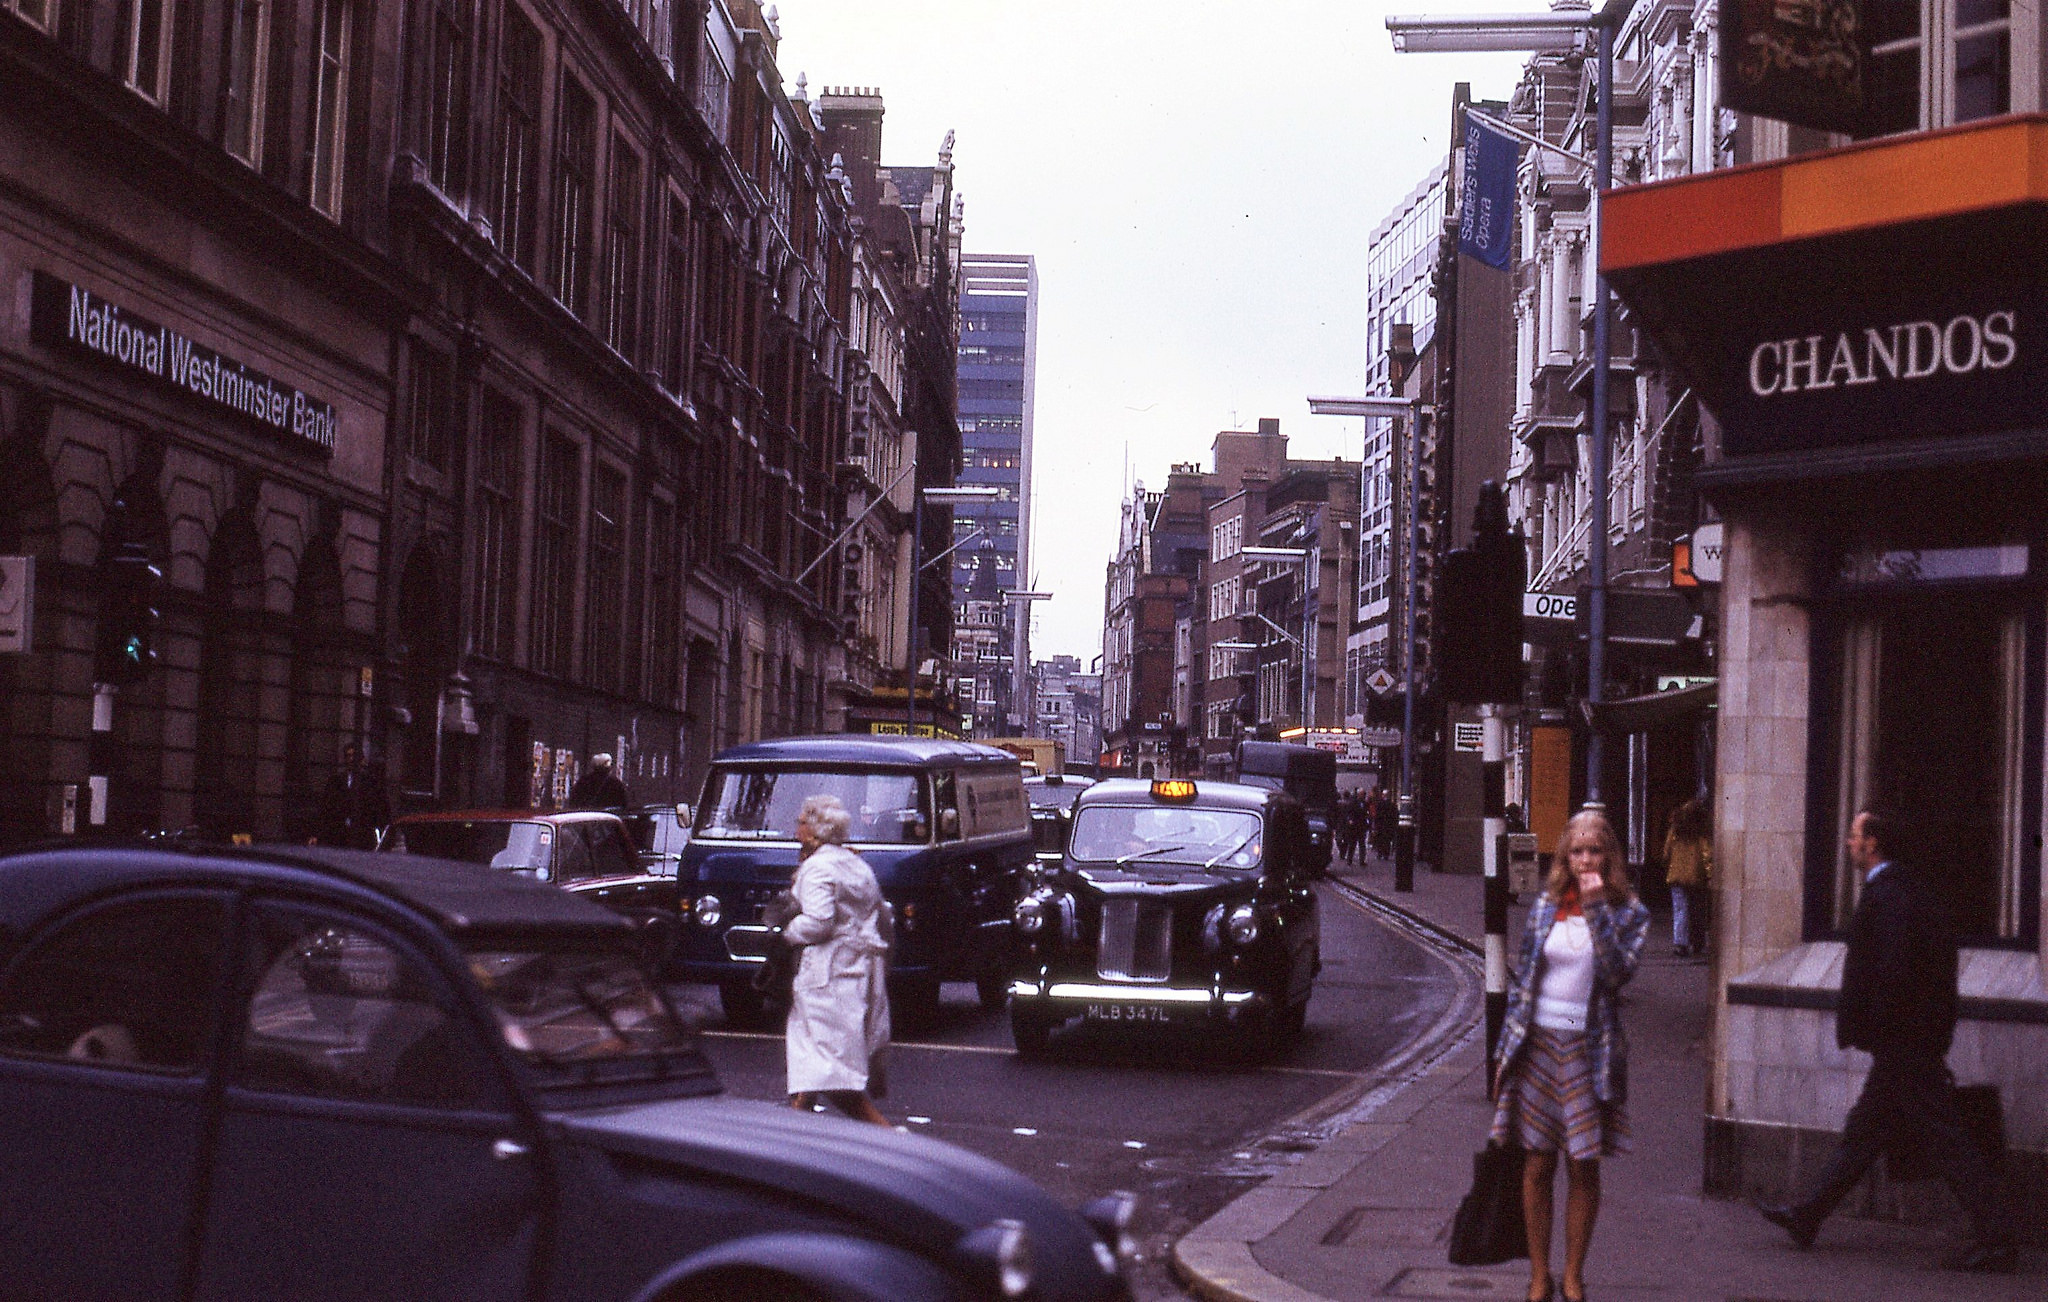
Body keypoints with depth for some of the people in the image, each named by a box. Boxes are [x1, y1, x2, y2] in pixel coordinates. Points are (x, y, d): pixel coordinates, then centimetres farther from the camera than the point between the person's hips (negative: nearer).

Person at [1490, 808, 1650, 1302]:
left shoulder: (1628, 913, 0)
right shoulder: (1545, 906, 7)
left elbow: (1618, 972, -16)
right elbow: (1522, 978, 10)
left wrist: (1597, 909, -18)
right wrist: (1506, 1049, 8)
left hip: (1590, 1051, -2)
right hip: (1538, 1044, 2)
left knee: (1584, 1166, 3)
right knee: (1537, 1165, 3)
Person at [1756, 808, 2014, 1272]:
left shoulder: (1887, 894, -18)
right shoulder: (1911, 886, 13)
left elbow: (1892, 970, -25)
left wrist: (1874, 1030, -16)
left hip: (1904, 1042, -11)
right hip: (1910, 1041, 11)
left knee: (1944, 1138, -6)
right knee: (1865, 1128, 16)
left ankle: (1995, 1242, -3)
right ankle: (1809, 1216, 25)